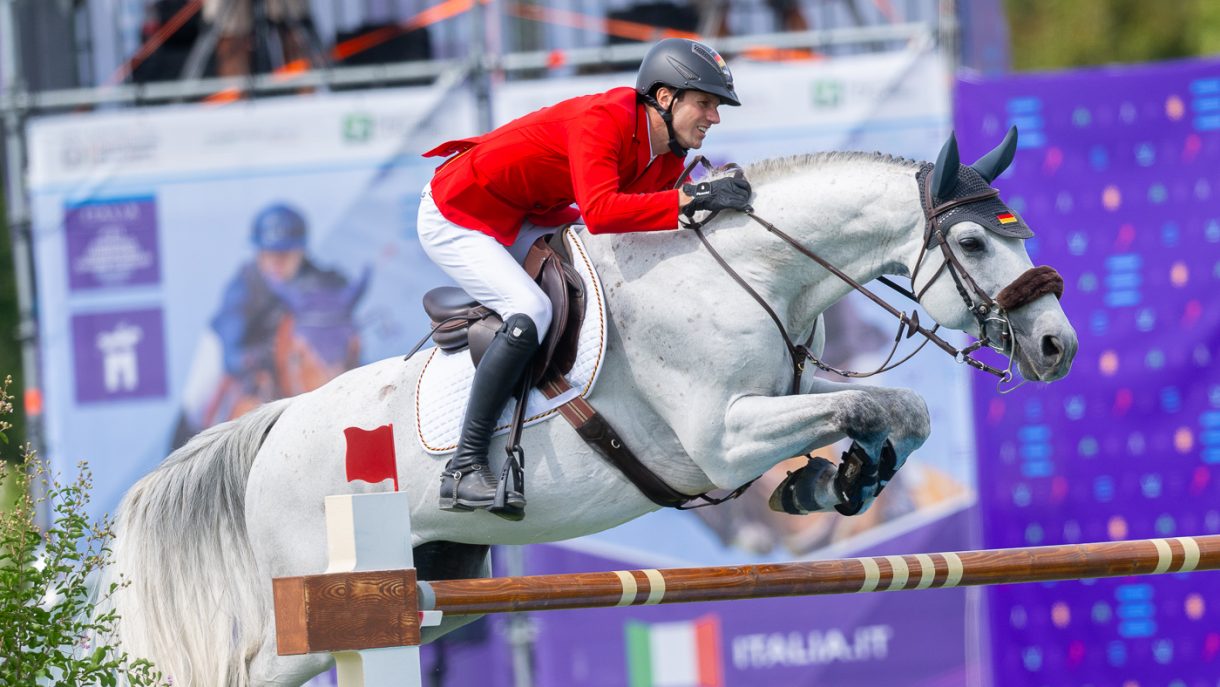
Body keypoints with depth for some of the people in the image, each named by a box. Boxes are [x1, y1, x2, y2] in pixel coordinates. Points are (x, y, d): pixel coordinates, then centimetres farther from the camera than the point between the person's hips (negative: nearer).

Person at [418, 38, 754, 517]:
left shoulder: (669, 160, -1)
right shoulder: (602, 119, -30)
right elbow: (601, 212, -44)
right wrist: (691, 199, -44)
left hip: (520, 220, 10)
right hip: (454, 219, -10)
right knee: (530, 312, -26)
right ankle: (464, 469, -22)